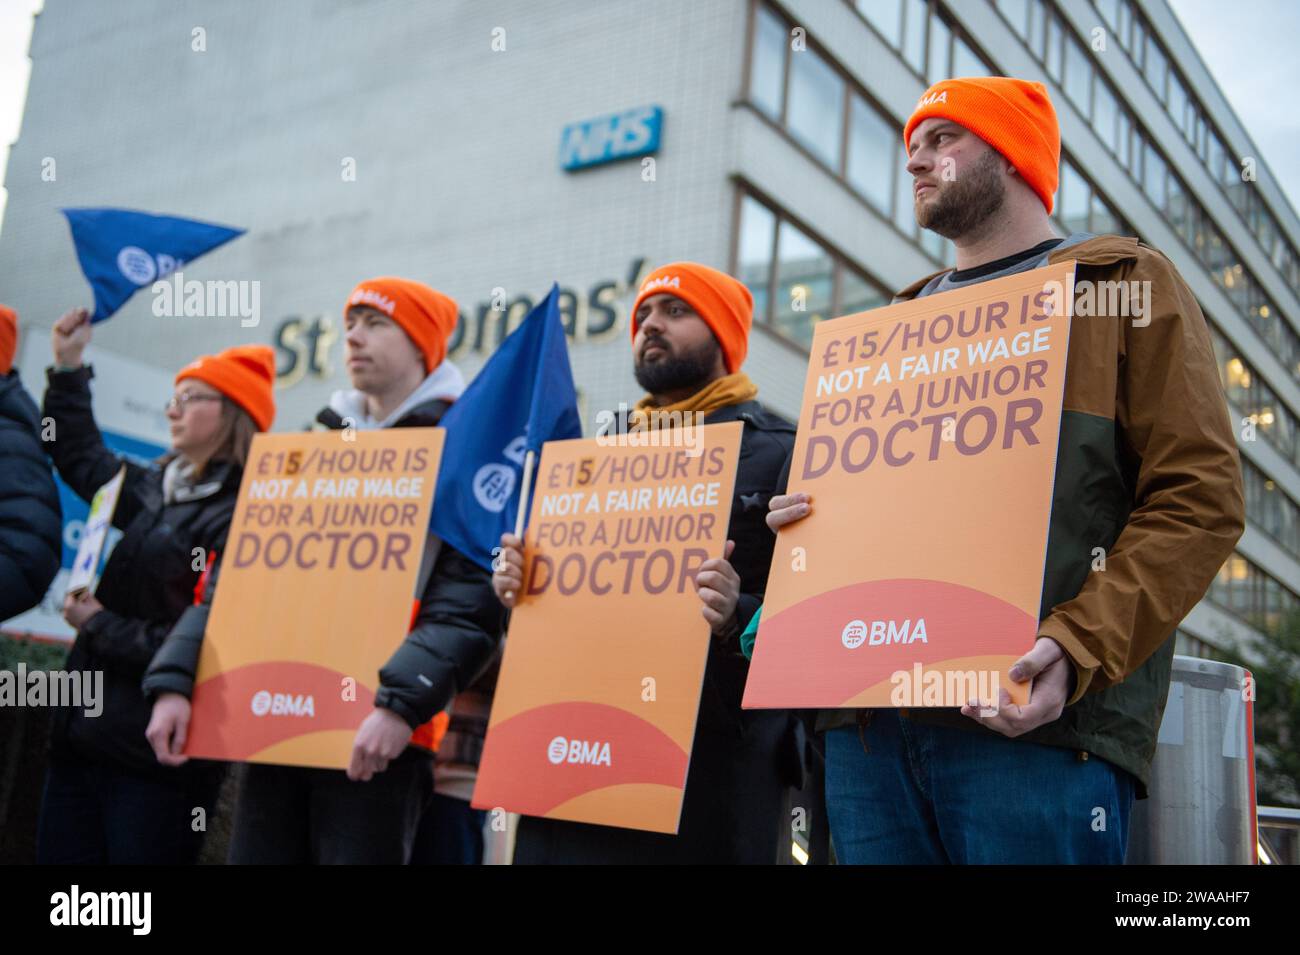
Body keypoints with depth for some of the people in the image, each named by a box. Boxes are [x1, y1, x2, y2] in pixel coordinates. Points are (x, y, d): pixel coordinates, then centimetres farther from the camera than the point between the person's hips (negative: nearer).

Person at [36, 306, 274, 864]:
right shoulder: (159, 490, 10)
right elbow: (81, 459, 31)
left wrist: (100, 626, -11)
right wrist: (68, 370, 26)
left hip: (156, 757, -8)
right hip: (85, 733, 8)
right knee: (59, 854, 14)